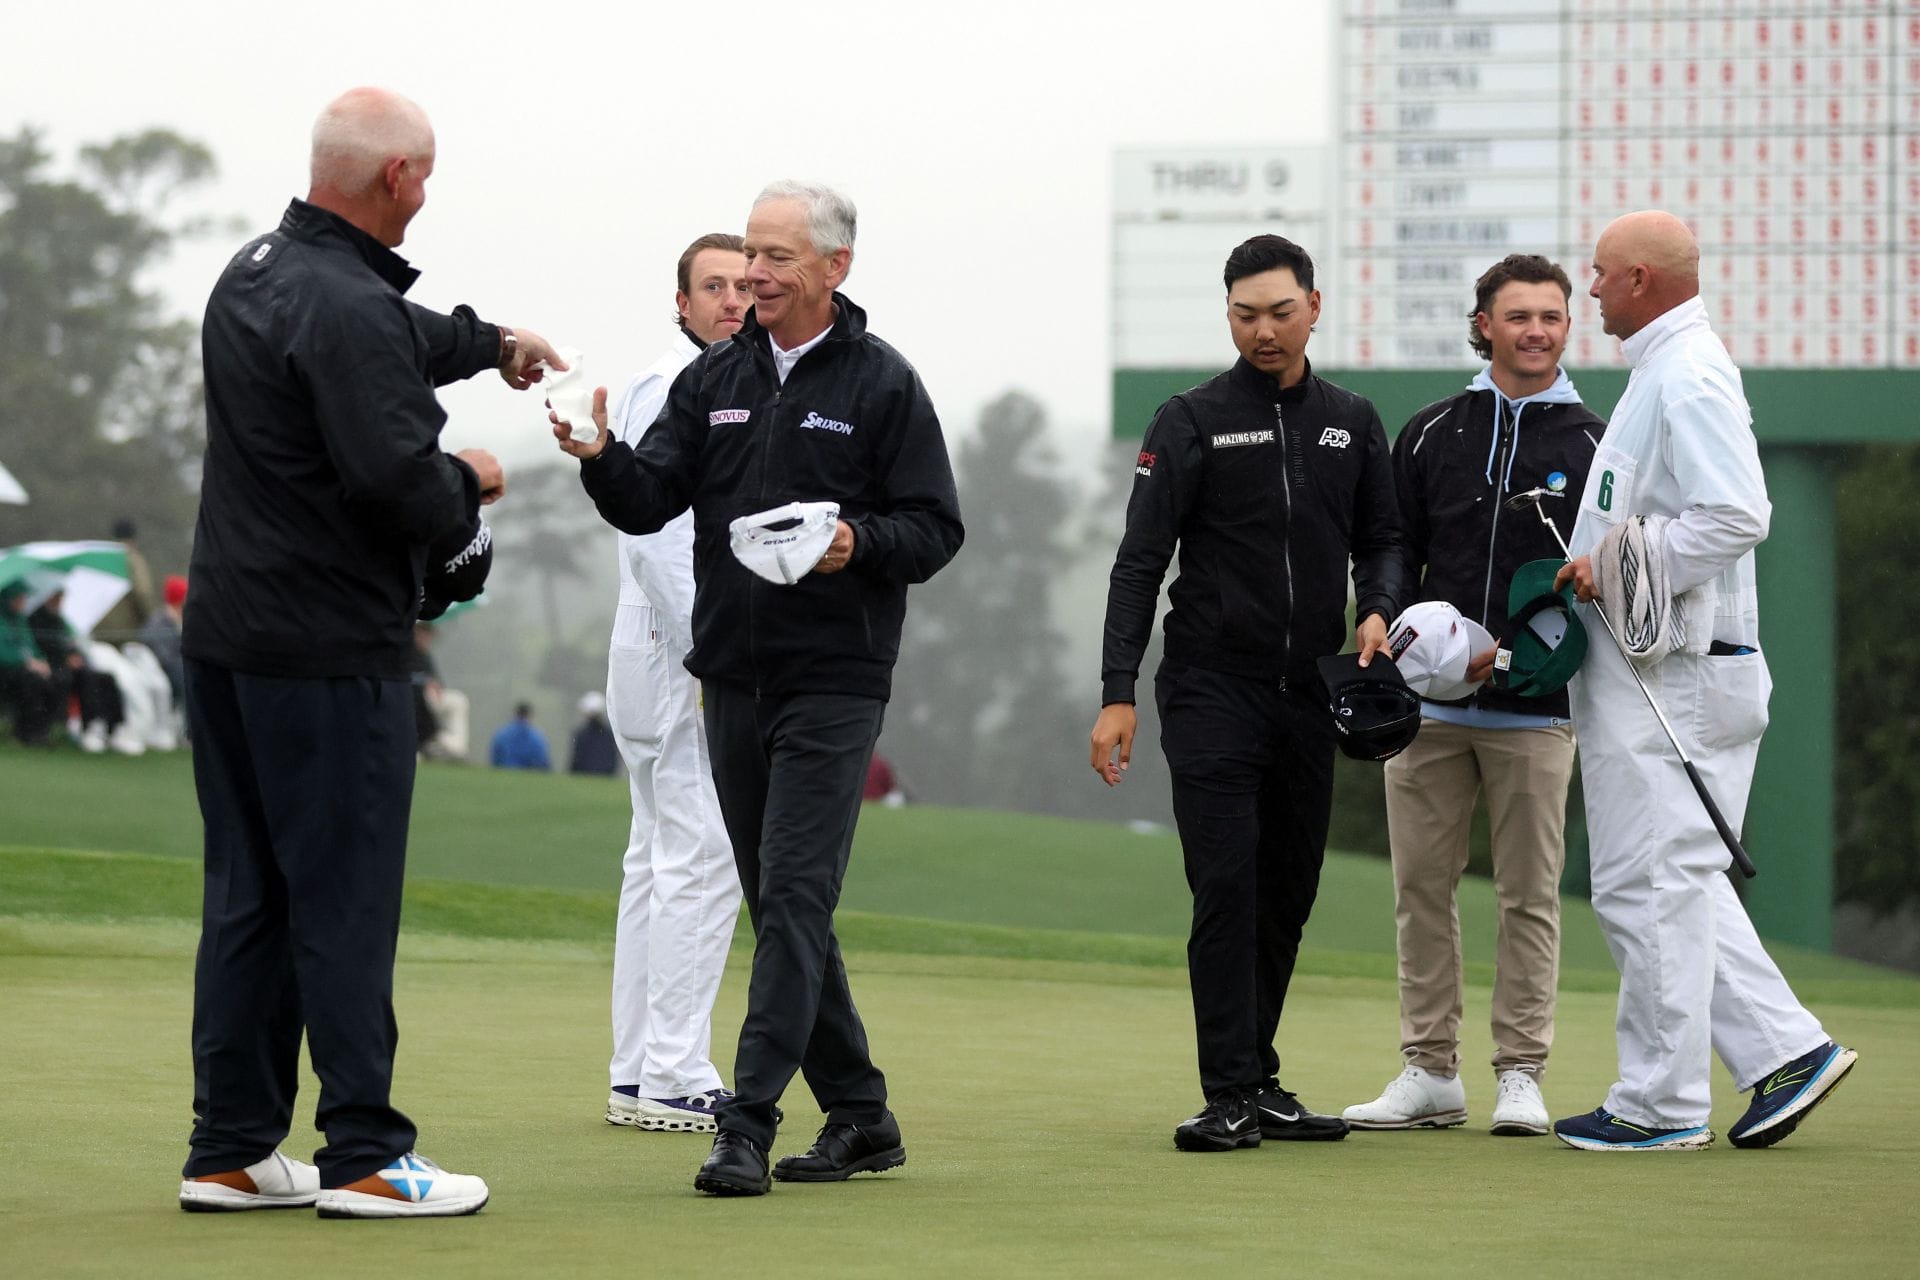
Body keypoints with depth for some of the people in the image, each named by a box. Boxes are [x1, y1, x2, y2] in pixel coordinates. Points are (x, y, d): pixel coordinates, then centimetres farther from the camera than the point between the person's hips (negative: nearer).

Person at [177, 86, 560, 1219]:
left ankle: (230, 1151, 15)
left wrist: (489, 342, 45)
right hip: (332, 653, -9)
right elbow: (395, 475, -25)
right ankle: (365, 1157, -1)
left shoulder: (256, 272, 13)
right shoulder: (347, 309, -18)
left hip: (227, 639, 9)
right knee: (345, 901, -4)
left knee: (248, 896, 12)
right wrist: (470, 483, -4)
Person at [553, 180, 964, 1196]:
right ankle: (859, 1115, 18)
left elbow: (936, 529, -3)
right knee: (780, 905, 9)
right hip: (732, 680, 6)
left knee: (792, 896, -12)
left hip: (833, 683, -6)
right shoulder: (715, 379, 11)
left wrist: (860, 542, -21)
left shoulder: (881, 382, -2)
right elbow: (649, 501, 4)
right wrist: (601, 458, -16)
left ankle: (747, 1126, -15)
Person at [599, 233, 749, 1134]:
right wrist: (709, 654, -21)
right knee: (701, 857, -12)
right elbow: (653, 532, -19)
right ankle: (673, 1077, -13)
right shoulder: (666, 389, -12)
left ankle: (638, 1075, 15)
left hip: (697, 653, 11)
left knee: (659, 859, 11)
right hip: (678, 653, -11)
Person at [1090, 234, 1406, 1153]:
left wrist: (1377, 610, -5)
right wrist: (1117, 693, -13)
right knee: (1227, 887, -11)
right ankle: (1231, 1095, -11)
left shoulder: (1352, 424, 11)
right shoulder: (1191, 423, -1)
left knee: (1288, 896, 7)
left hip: (1308, 697, 4)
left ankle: (1260, 1085, 15)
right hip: (1212, 689, -4)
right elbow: (1140, 562, -5)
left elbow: (1382, 538, 18)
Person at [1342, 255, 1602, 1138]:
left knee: (1530, 893, -1)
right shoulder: (1430, 435, 10)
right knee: (1421, 887, 3)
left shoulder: (1591, 446, 4)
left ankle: (1520, 1075, 5)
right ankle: (1430, 1072, 9)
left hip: (1534, 712, -2)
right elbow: (1392, 560, 12)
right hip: (1428, 704, 2)